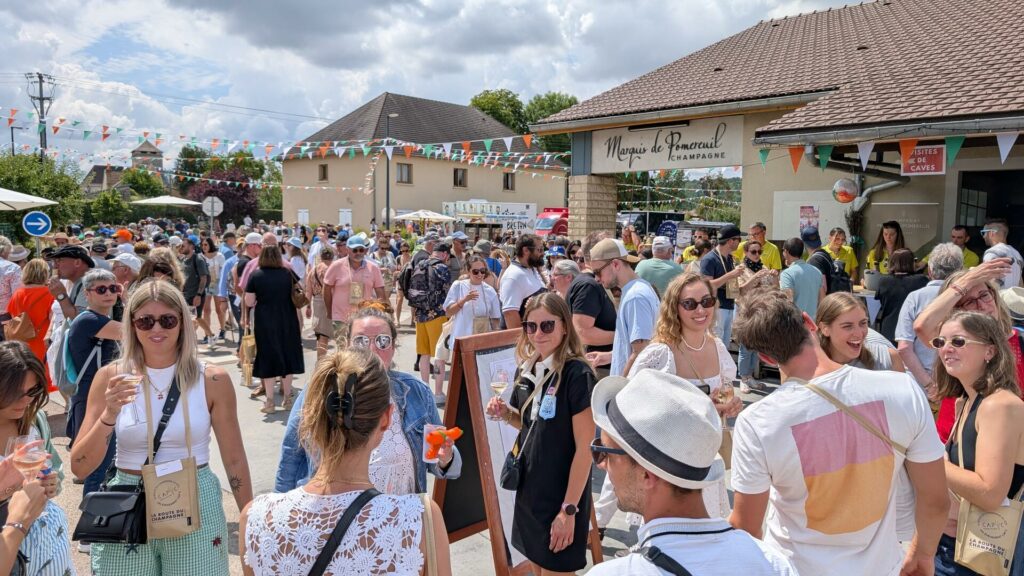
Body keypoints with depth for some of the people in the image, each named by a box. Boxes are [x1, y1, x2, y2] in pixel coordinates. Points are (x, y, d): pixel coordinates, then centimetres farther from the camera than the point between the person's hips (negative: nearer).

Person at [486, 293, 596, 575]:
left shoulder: (577, 374, -19)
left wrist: (569, 508, -18)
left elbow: (584, 447, -18)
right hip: (529, 489, 7)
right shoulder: (526, 370, 2)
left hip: (562, 494, -7)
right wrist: (505, 413, -5)